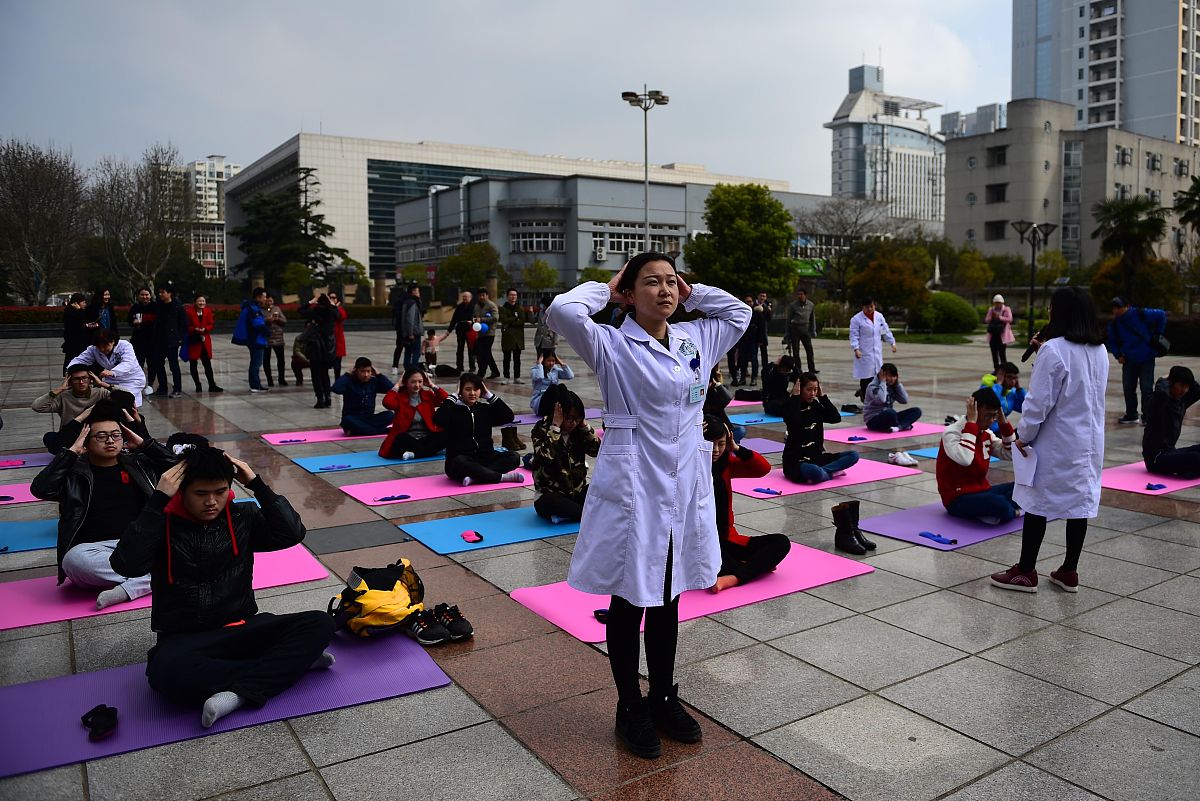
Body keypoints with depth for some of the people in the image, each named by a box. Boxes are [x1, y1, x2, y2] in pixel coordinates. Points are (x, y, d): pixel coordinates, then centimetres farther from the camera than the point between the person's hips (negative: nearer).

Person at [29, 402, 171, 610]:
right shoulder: (74, 472, 10)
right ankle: (151, 577, -25)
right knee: (75, 559, -37)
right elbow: (40, 489, -7)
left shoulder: (138, 464, 16)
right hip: (95, 550, -1)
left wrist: (143, 444, 6)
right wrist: (72, 452, -4)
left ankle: (126, 589, -33)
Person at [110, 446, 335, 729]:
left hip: (240, 628, 2)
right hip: (184, 638, -2)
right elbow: (126, 564, -21)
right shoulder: (162, 524, -4)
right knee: (165, 671, -39)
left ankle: (240, 692, -29)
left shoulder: (243, 517, 3)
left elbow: (292, 533, -9)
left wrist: (257, 484, -11)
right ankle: (291, 663, -27)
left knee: (319, 624, -20)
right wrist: (159, 499, -21)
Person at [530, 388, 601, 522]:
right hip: (551, 495, -4)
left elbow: (597, 450, -9)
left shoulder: (578, 431, 3)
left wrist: (583, 424, -11)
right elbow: (546, 456, -27)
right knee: (547, 502, -38)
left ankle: (568, 513, -23)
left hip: (578, 492, 5)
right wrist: (556, 425, -24)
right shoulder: (541, 430, -9)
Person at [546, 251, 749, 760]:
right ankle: (630, 709, 27)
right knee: (629, 601, 9)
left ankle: (664, 699, 36)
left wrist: (691, 295, 11)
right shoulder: (611, 345, -8)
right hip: (632, 487, -5)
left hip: (685, 487, 5)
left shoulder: (696, 339, 8)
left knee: (668, 602, 18)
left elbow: (740, 312, 23)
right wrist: (605, 290, -6)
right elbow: (562, 311, -24)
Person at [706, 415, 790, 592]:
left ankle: (733, 578, -28)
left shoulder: (725, 463, 7)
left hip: (727, 540, 6)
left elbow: (764, 468, 0)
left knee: (781, 542, -11)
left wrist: (736, 448, -9)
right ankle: (756, 566, -16)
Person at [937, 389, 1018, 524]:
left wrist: (1003, 422, 0)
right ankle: (1008, 511, 0)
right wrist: (971, 422, -28)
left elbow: (1010, 455, 10)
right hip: (958, 498, -8)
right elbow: (965, 459, -35)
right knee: (1001, 505, -31)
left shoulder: (987, 433, 8)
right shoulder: (952, 432, -17)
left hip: (981, 490, 8)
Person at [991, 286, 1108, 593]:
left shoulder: (1054, 350, -17)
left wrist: (1024, 435, -6)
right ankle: (1069, 572, 20)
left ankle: (1026, 572, 10)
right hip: (1089, 441, 7)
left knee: (1036, 502, 3)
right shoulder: (1100, 351, 7)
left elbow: (1040, 400, -17)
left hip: (1056, 442, -7)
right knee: (1080, 503, 11)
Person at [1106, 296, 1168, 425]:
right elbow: (1111, 341, 10)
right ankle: (1131, 415, 19)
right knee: (1128, 388, 6)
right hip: (1128, 360, 3)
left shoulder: (1141, 314, -15)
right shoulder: (1114, 324, -4)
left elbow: (1161, 315, -3)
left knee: (1146, 388, 0)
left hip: (1147, 358, -3)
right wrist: (1118, 355, -2)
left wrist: (1157, 334, -1)